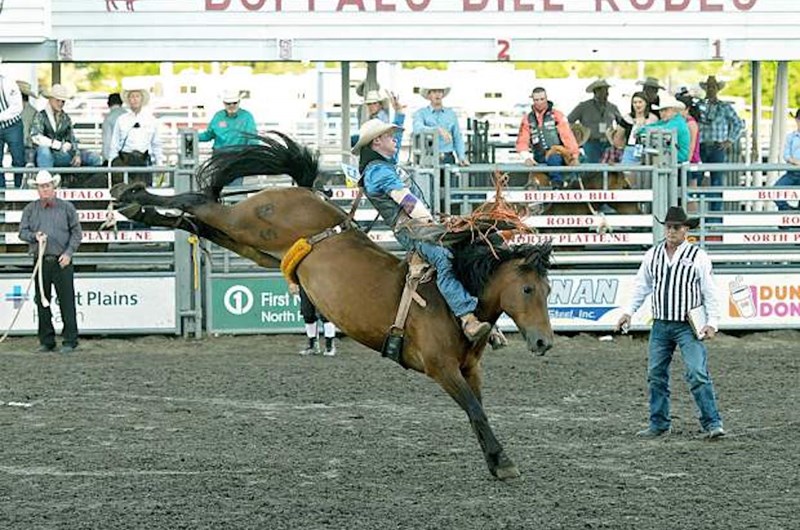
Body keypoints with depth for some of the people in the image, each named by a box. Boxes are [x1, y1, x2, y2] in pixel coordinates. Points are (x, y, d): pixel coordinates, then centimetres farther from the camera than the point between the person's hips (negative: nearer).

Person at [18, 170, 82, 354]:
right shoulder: (30, 209, 10)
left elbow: (76, 232, 4)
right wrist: (35, 236, -12)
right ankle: (46, 342, 13)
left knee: (67, 302, -5)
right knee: (42, 302, 5)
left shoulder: (67, 207, 5)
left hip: (62, 262, -3)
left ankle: (70, 341, -1)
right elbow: (22, 232, 9)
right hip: (40, 261, 3)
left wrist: (68, 253, -8)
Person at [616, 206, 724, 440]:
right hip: (660, 325, 5)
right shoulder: (653, 255, 8)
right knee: (656, 375, 8)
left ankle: (712, 423, -12)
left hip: (689, 326, -5)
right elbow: (641, 286, 17)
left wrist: (712, 323, -11)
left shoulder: (698, 257, -3)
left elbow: (710, 293, -4)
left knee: (697, 374, -14)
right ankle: (658, 424, 18)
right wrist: (629, 312, 9)